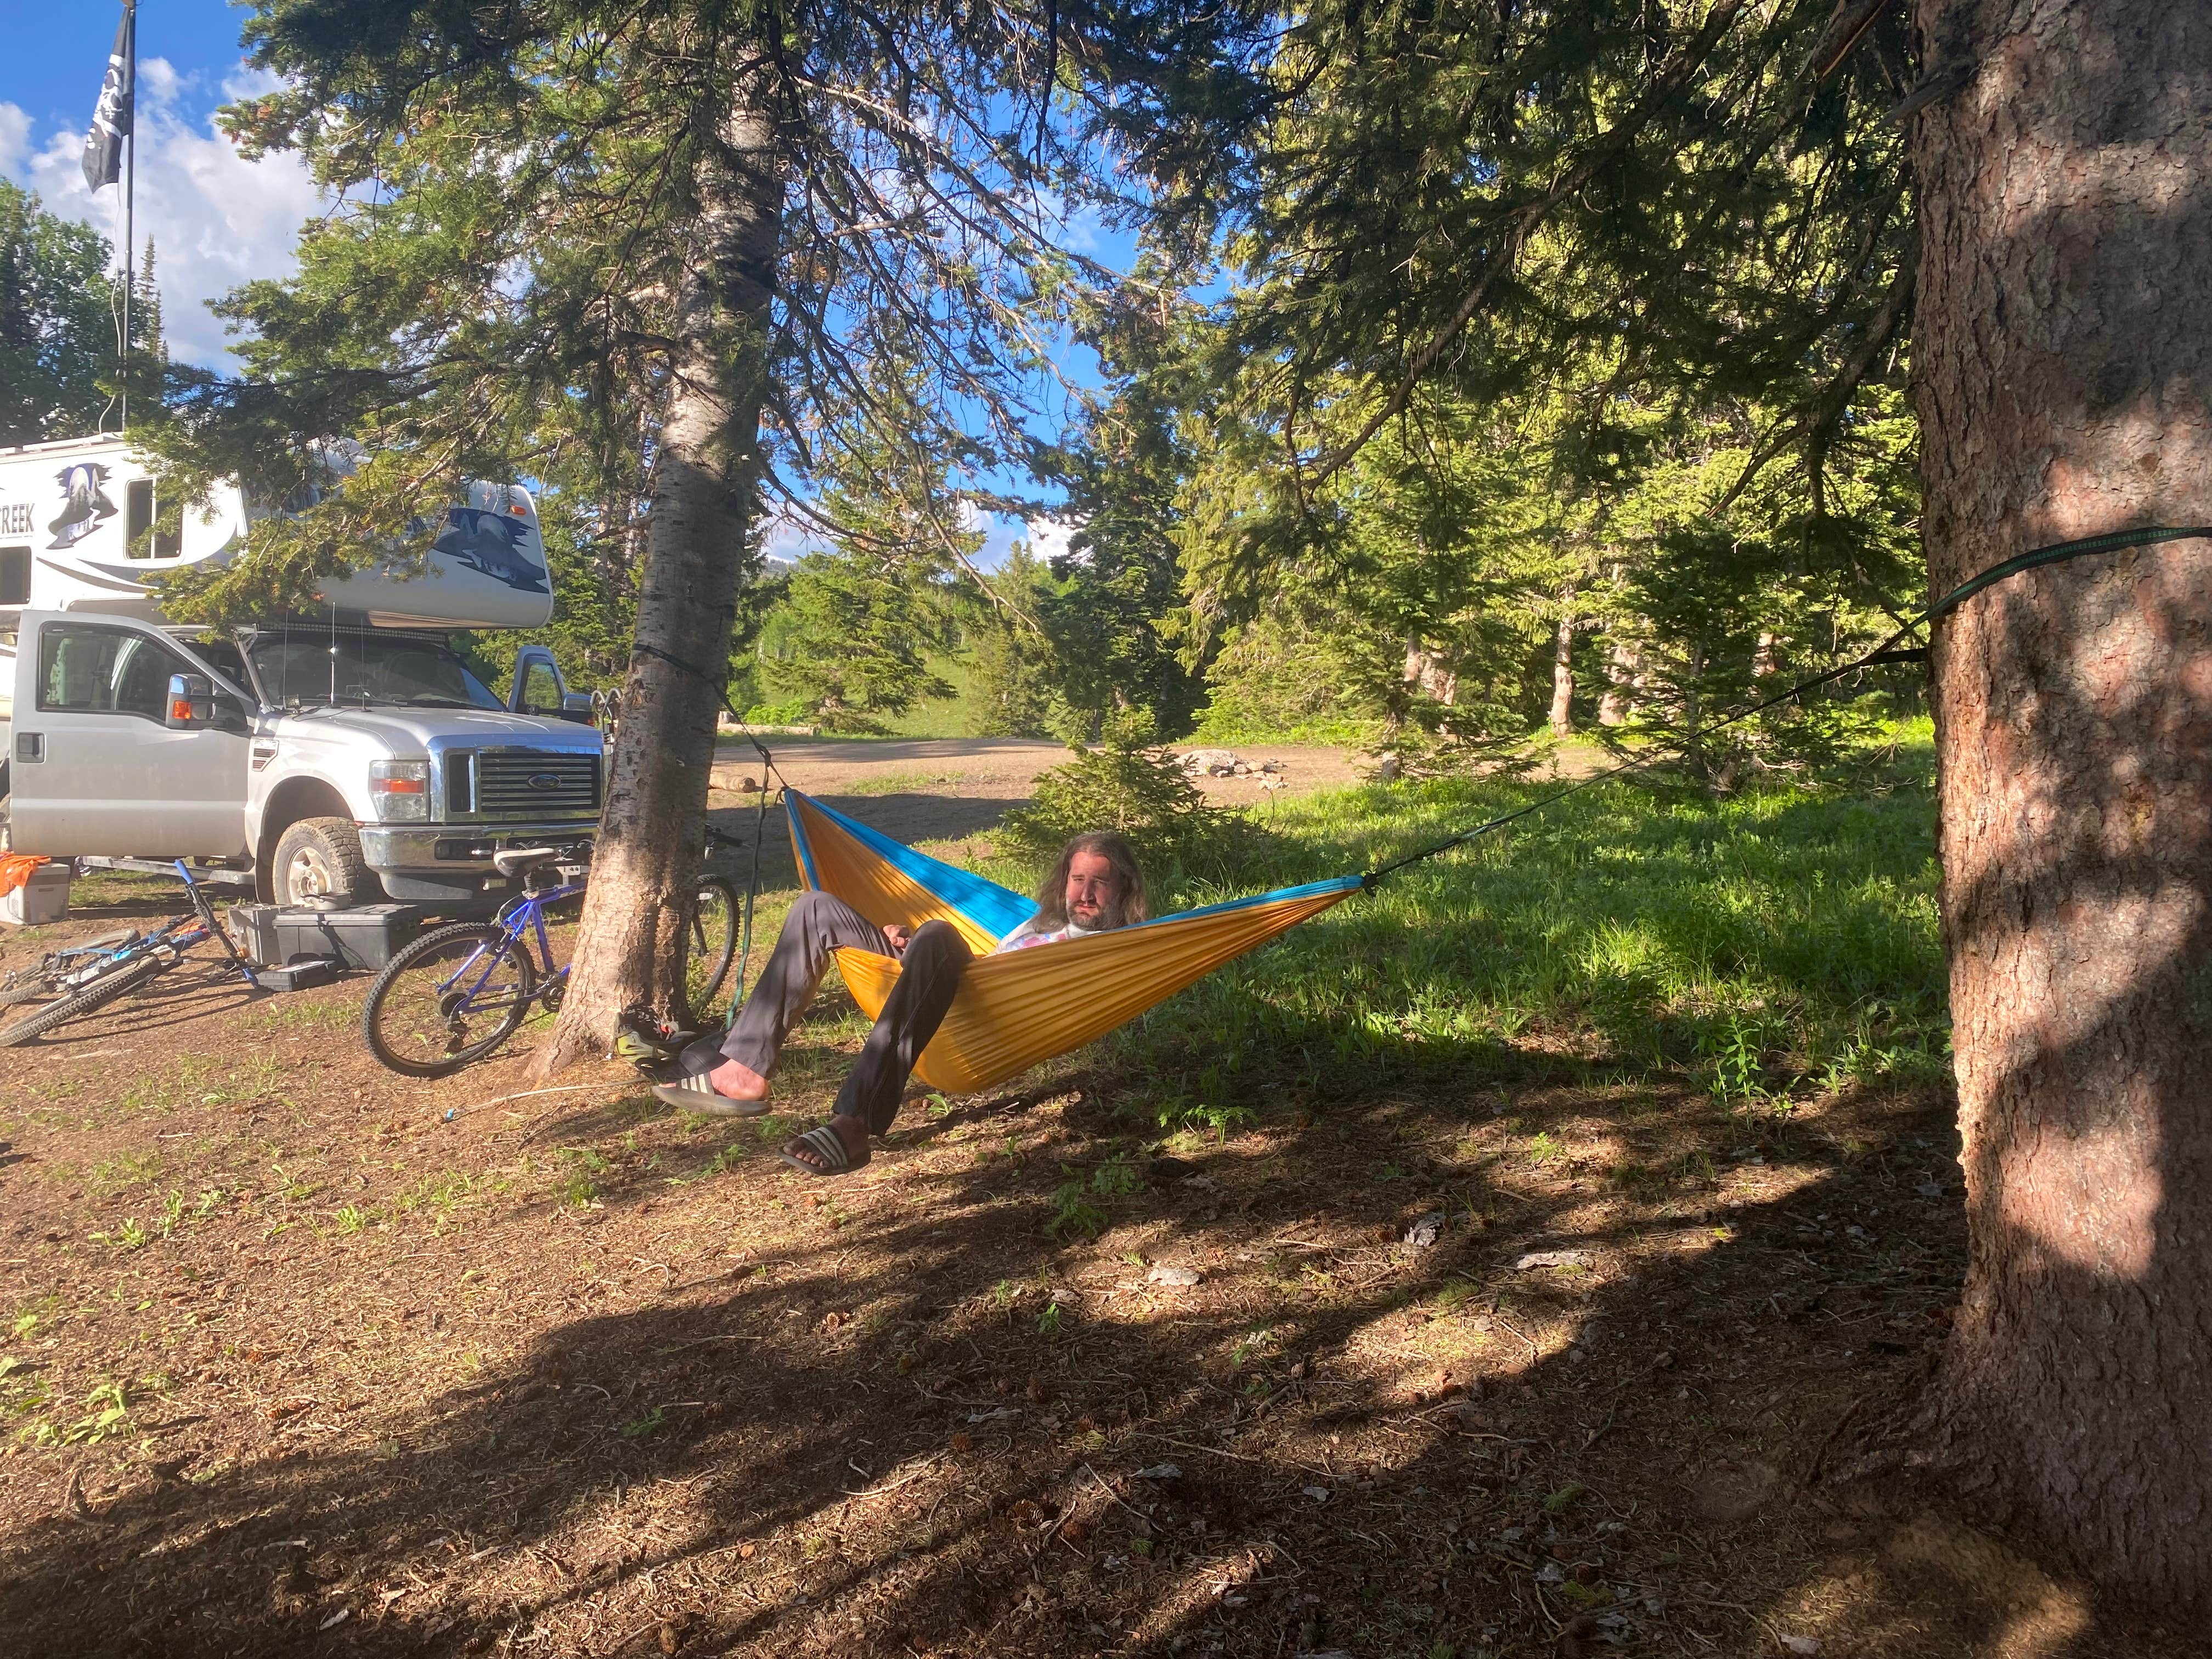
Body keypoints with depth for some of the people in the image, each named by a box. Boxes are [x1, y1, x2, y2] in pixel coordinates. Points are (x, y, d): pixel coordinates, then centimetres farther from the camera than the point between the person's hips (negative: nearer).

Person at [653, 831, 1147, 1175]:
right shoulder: (1043, 921, 36)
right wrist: (909, 946, 14)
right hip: (938, 1003, 9)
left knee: (938, 936, -39)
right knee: (818, 909, 7)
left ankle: (853, 1124, -48)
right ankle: (744, 1070, -7)